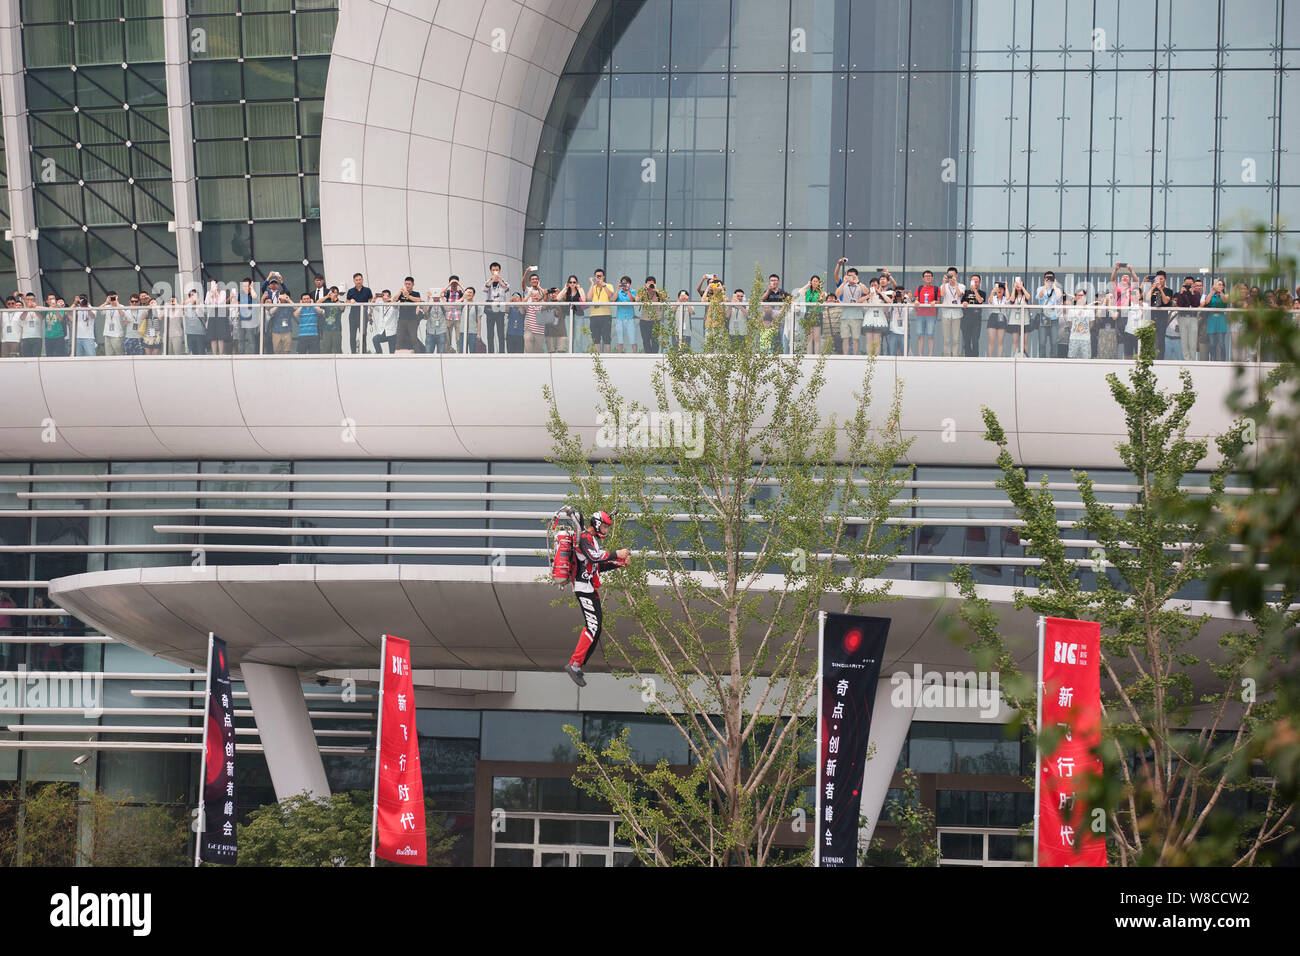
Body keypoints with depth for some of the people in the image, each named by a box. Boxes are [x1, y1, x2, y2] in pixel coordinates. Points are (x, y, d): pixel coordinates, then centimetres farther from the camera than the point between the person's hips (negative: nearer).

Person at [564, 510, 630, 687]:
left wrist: (619, 563, 13)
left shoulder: (594, 539, 23)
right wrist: (616, 554, -24)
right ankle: (575, 664, -17)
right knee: (593, 626, -16)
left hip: (591, 589, 11)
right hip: (584, 587, -11)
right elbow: (593, 556, -26)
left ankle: (577, 665, 12)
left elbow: (599, 566, 26)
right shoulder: (584, 538, -10)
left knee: (594, 626, 10)